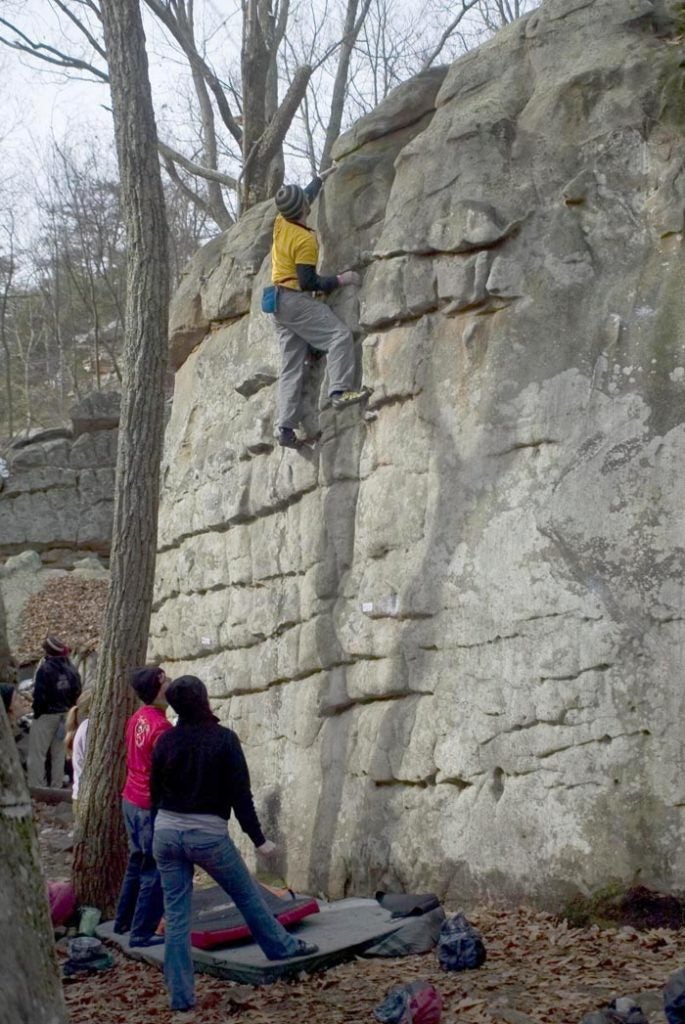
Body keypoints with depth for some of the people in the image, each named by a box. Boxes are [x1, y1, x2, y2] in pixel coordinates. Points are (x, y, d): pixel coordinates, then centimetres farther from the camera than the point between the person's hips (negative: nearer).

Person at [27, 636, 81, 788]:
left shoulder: (45, 668, -17)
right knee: (58, 753, 15)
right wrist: (67, 707, 13)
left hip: (46, 715, -7)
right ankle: (56, 788, 19)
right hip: (64, 715, 7)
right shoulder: (70, 669, 4)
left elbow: (39, 694, -18)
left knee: (37, 753, -1)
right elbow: (77, 692, 7)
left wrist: (37, 712, -6)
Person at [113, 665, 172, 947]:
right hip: (152, 806, -9)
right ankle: (142, 933, 8)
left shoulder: (138, 718, 3)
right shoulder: (162, 728, -24)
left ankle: (123, 921, 32)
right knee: (154, 871, 2)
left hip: (131, 800, 9)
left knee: (137, 863, 21)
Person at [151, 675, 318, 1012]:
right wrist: (259, 839, -4)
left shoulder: (166, 741, 1)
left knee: (176, 913, 8)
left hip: (166, 831, 4)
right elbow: (240, 794, -11)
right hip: (208, 833, -4)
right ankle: (281, 946, 38)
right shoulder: (223, 738, -11)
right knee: (247, 894, 18)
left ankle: (180, 993, 10)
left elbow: (155, 792, 9)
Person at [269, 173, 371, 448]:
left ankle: (286, 428, -3)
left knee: (291, 367, 4)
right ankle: (340, 390, -30)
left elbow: (307, 195, 27)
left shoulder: (280, 223, 7)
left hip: (279, 301, 8)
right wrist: (339, 280, -10)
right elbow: (308, 282, -18)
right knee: (340, 335, -14)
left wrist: (322, 178, 38)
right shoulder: (305, 240, -16)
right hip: (296, 300, -8)